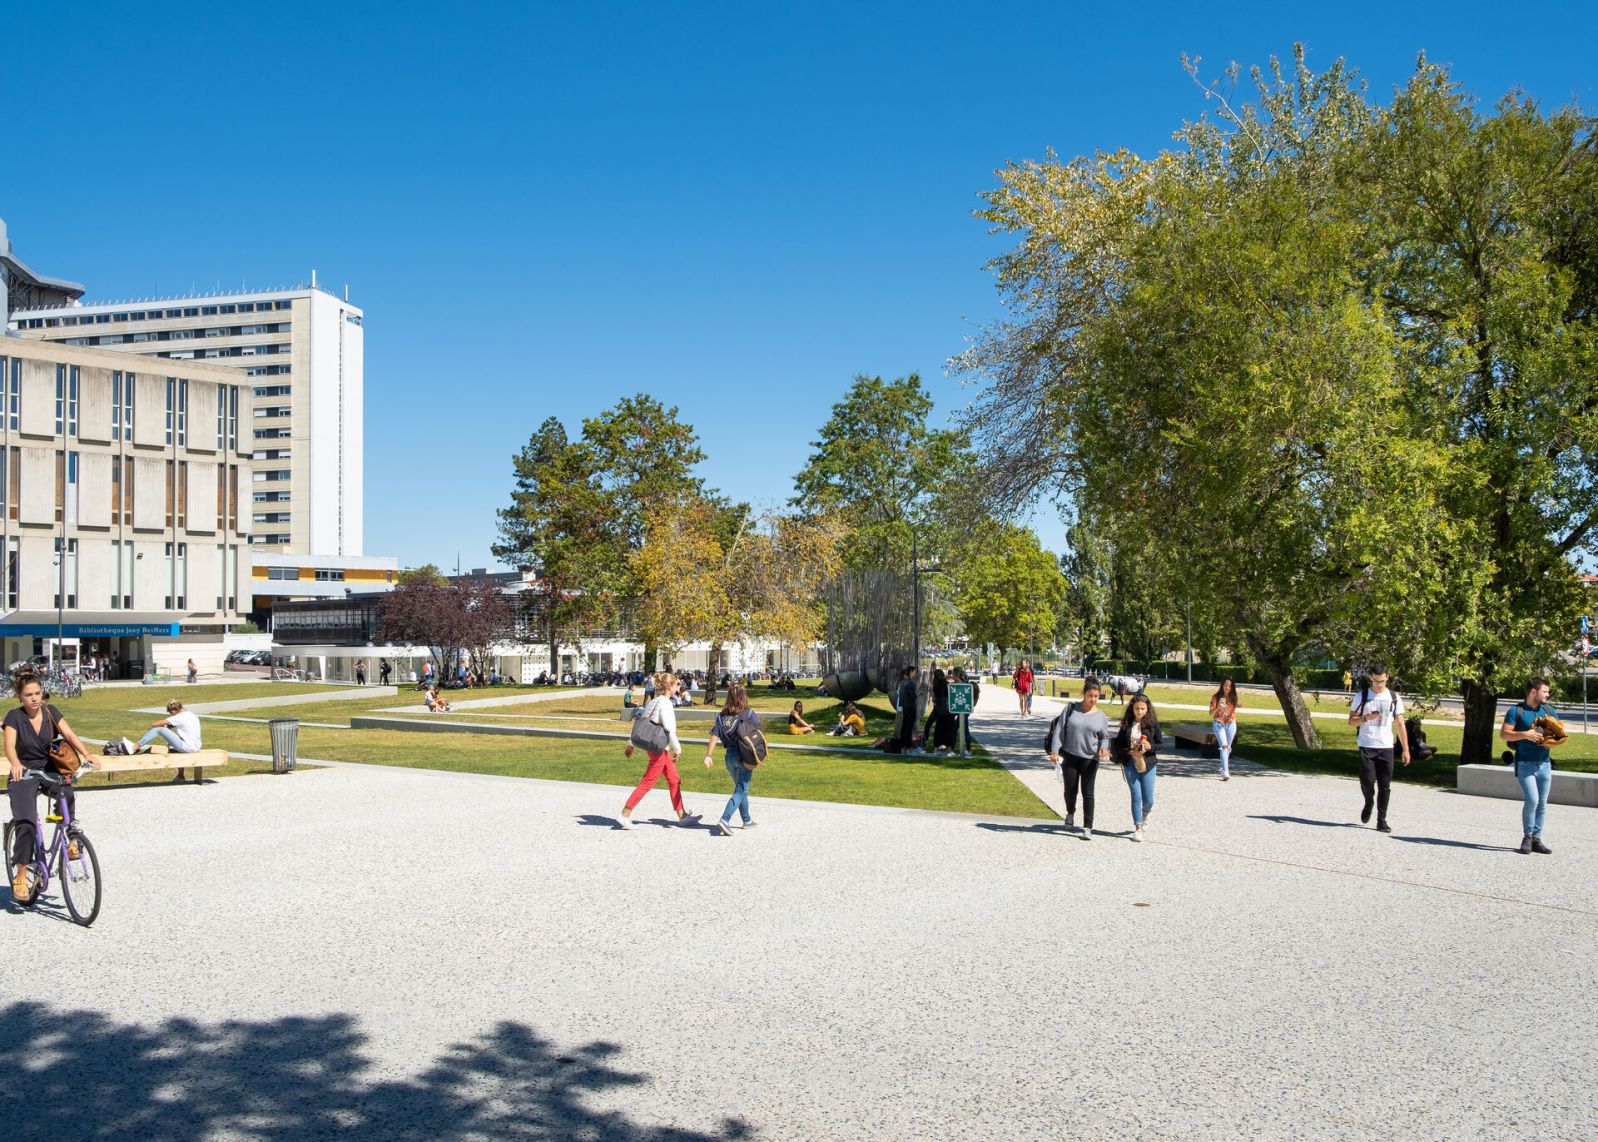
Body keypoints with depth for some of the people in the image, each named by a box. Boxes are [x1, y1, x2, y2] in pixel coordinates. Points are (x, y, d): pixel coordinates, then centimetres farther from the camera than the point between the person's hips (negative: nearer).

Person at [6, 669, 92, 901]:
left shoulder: (50, 712, -2)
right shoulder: (14, 717, -11)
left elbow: (69, 735, -12)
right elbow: (9, 745, -25)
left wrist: (86, 755, -29)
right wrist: (15, 764, -47)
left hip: (49, 769, 2)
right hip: (24, 774, -2)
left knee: (68, 796, -30)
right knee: (26, 823, -16)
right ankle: (20, 876, -3)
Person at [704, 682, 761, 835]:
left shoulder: (722, 715, 1)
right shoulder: (749, 714, -8)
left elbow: (714, 736, -6)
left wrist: (708, 756, -6)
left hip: (730, 756, 5)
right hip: (744, 757, -5)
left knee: (741, 788, 20)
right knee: (741, 791, -1)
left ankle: (746, 821, 32)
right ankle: (724, 820, -17)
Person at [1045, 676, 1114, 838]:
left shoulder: (1100, 716, 2)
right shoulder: (1071, 709, -2)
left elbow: (1105, 736, 10)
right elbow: (1059, 729, -2)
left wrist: (1104, 747, -12)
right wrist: (1054, 750, -8)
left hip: (1090, 758, 0)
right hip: (1069, 756, 0)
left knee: (1087, 792, -1)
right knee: (1070, 789, 8)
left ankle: (1087, 827, 3)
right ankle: (1070, 813, 38)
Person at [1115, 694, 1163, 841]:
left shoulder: (1152, 723, -3)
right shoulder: (1127, 724, 1)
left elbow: (1160, 744, 2)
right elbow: (1118, 745, 2)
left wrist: (1150, 746, -18)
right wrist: (1130, 752, -15)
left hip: (1147, 764, 0)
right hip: (1130, 764, 0)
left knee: (1148, 799, 4)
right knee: (1136, 796, -1)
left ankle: (1145, 816, 38)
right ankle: (1138, 828, 9)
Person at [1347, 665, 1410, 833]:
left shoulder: (1394, 698, 6)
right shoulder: (1361, 697, 2)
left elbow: (1400, 724, 7)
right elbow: (1351, 721, 4)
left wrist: (1405, 749, 2)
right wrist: (1366, 718, -16)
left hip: (1386, 747, 1)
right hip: (1366, 747, -1)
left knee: (1385, 786, 0)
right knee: (1367, 781, -8)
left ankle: (1381, 820, 7)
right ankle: (1369, 803, 24)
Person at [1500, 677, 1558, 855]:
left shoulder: (1548, 710, 10)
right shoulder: (1516, 710, -5)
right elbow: (1503, 734, -9)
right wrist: (1525, 735, -22)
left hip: (1544, 764, 5)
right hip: (1525, 764, -5)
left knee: (1542, 804, 5)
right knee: (1532, 800, -14)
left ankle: (1536, 839, 13)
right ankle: (1527, 837, 1)